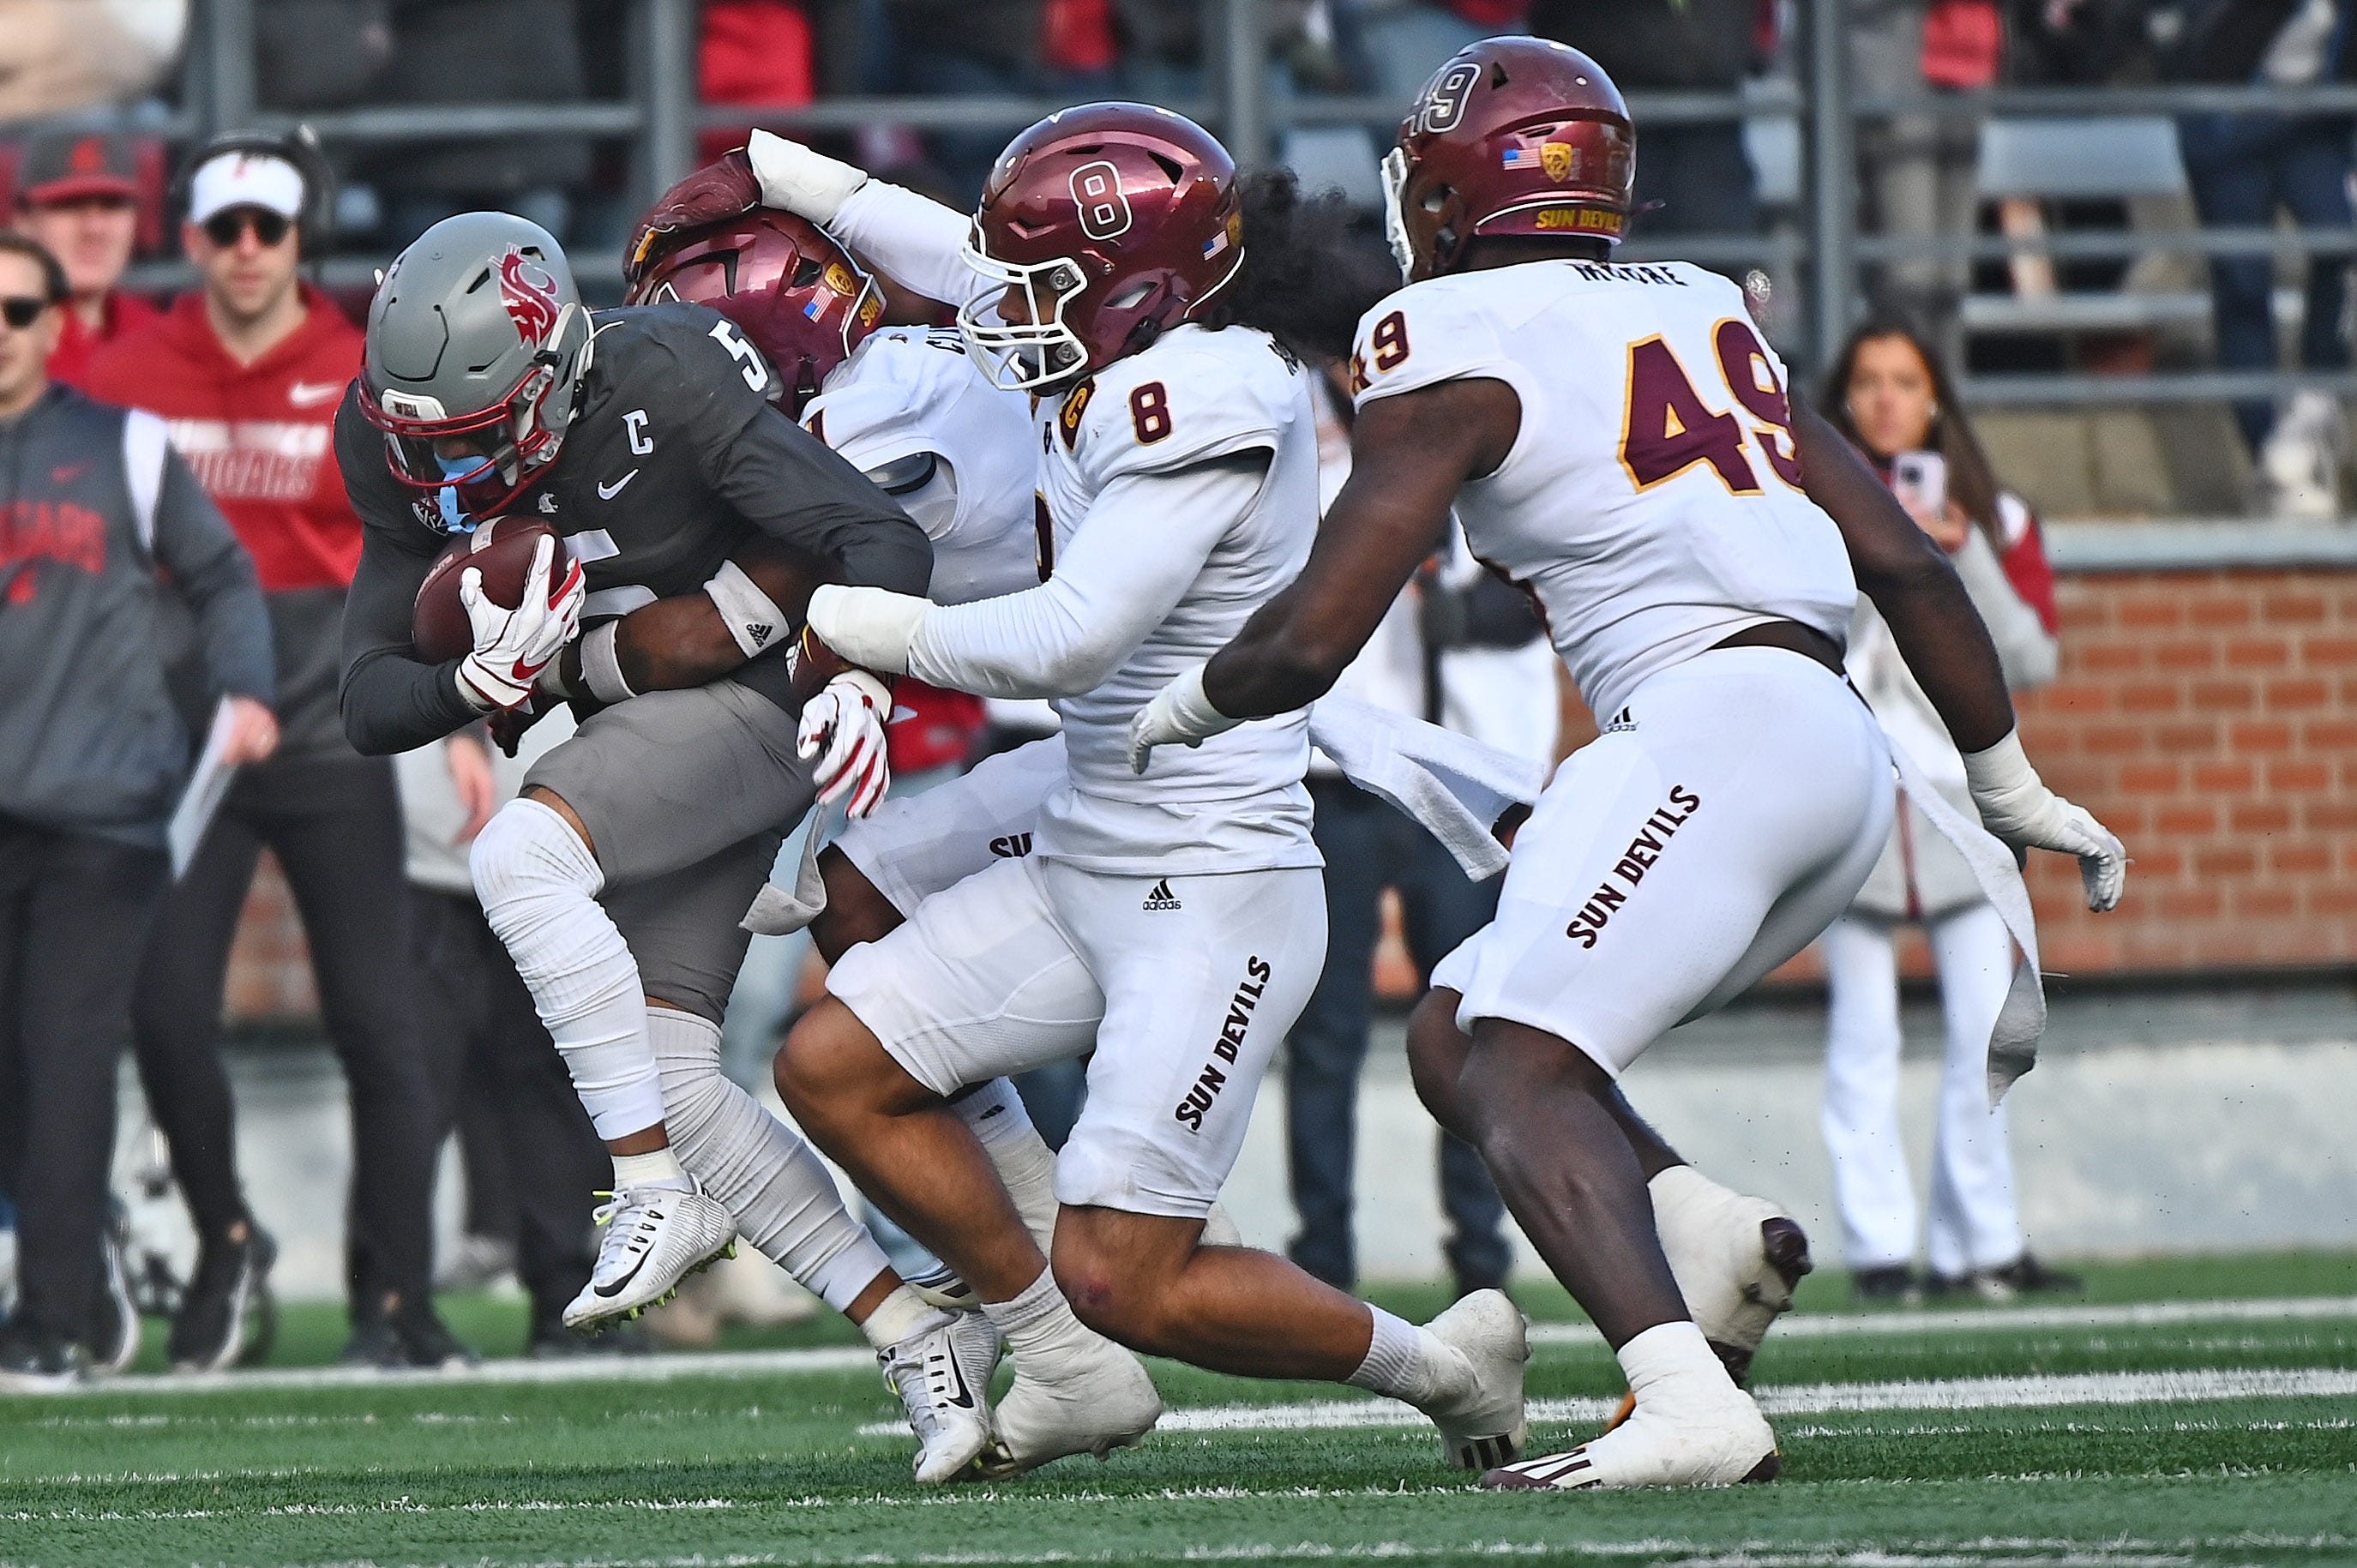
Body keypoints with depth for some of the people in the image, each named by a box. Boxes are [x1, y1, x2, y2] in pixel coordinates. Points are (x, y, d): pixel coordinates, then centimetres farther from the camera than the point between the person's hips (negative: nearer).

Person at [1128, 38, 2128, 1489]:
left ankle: (1689, 1407, -37)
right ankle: (1714, 1234, -10)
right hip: (1840, 763, 8)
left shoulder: (1452, 349, 0)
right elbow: (1910, 564, 23)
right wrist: (2010, 784, 34)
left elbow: (1314, 638, -4)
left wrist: (1179, 710, 18)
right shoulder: (1705, 315, 22)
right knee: (1457, 1038, 14)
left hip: (1708, 724, -8)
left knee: (1520, 1070, -15)